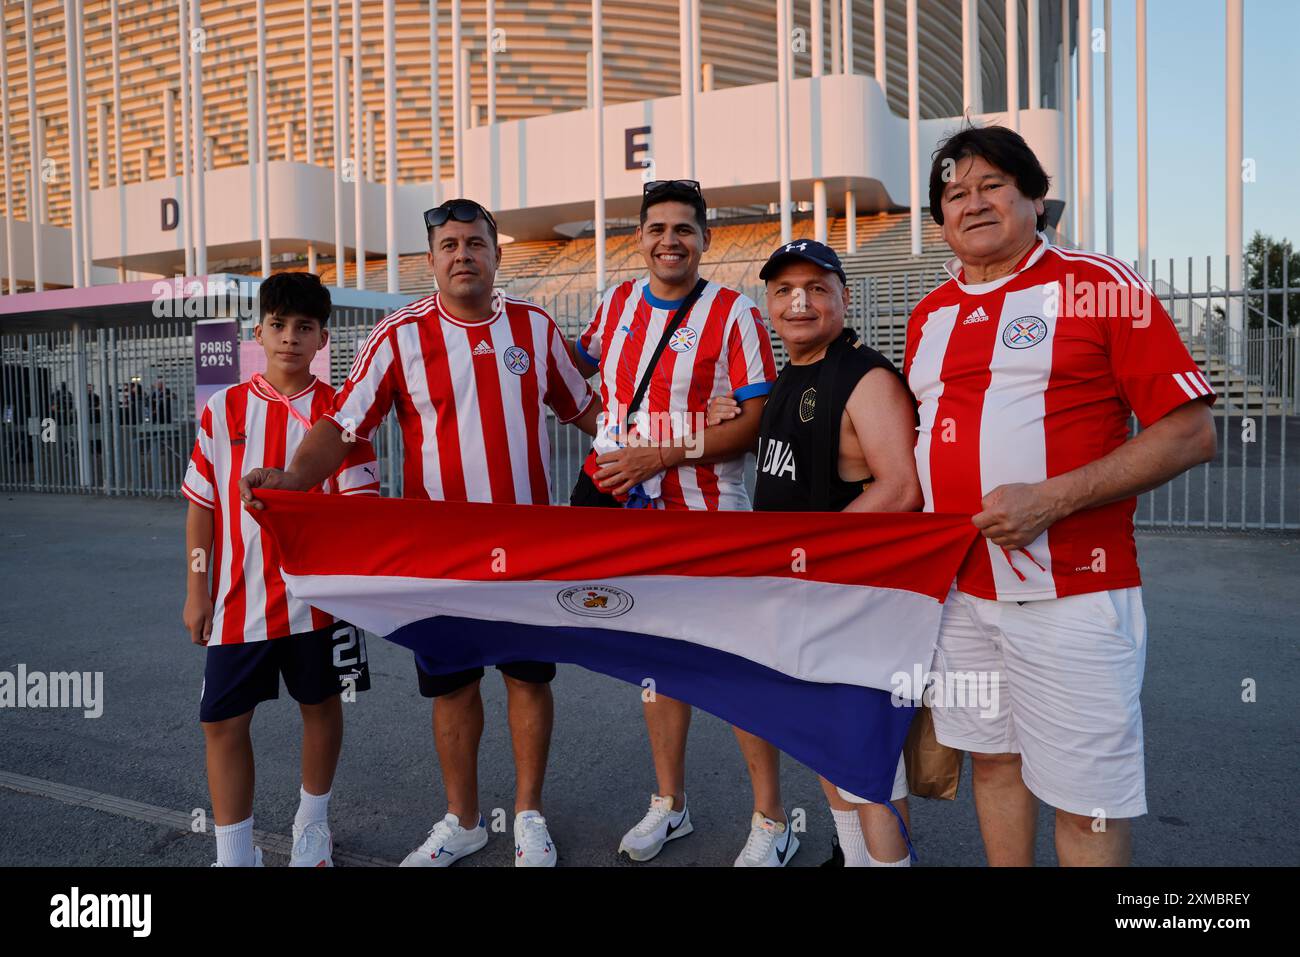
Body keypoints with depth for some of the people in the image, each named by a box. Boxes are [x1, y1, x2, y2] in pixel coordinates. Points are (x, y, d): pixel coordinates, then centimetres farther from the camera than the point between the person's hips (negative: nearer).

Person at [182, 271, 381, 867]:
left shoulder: (339, 412, -3)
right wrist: (196, 591, 3)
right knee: (223, 722, 5)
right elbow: (202, 506, 5)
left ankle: (312, 826, 35)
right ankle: (234, 854, 21)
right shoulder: (222, 410, 1)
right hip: (238, 600, 1)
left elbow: (360, 501, -6)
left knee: (321, 706, 13)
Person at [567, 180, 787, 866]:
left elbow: (759, 421, -14)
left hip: (710, 515, -5)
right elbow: (579, 360, 28)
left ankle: (770, 821, 18)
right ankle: (668, 804, 31)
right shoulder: (617, 304, 7)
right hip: (632, 510, 5)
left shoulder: (733, 313, -8)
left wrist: (660, 454, -20)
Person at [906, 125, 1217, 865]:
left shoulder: (1100, 285, -6)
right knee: (993, 760, 17)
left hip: (1071, 594, -5)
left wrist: (1055, 498, -20)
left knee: (1085, 802, 3)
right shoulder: (929, 314, 12)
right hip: (958, 587, 6)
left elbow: (1191, 433, -10)